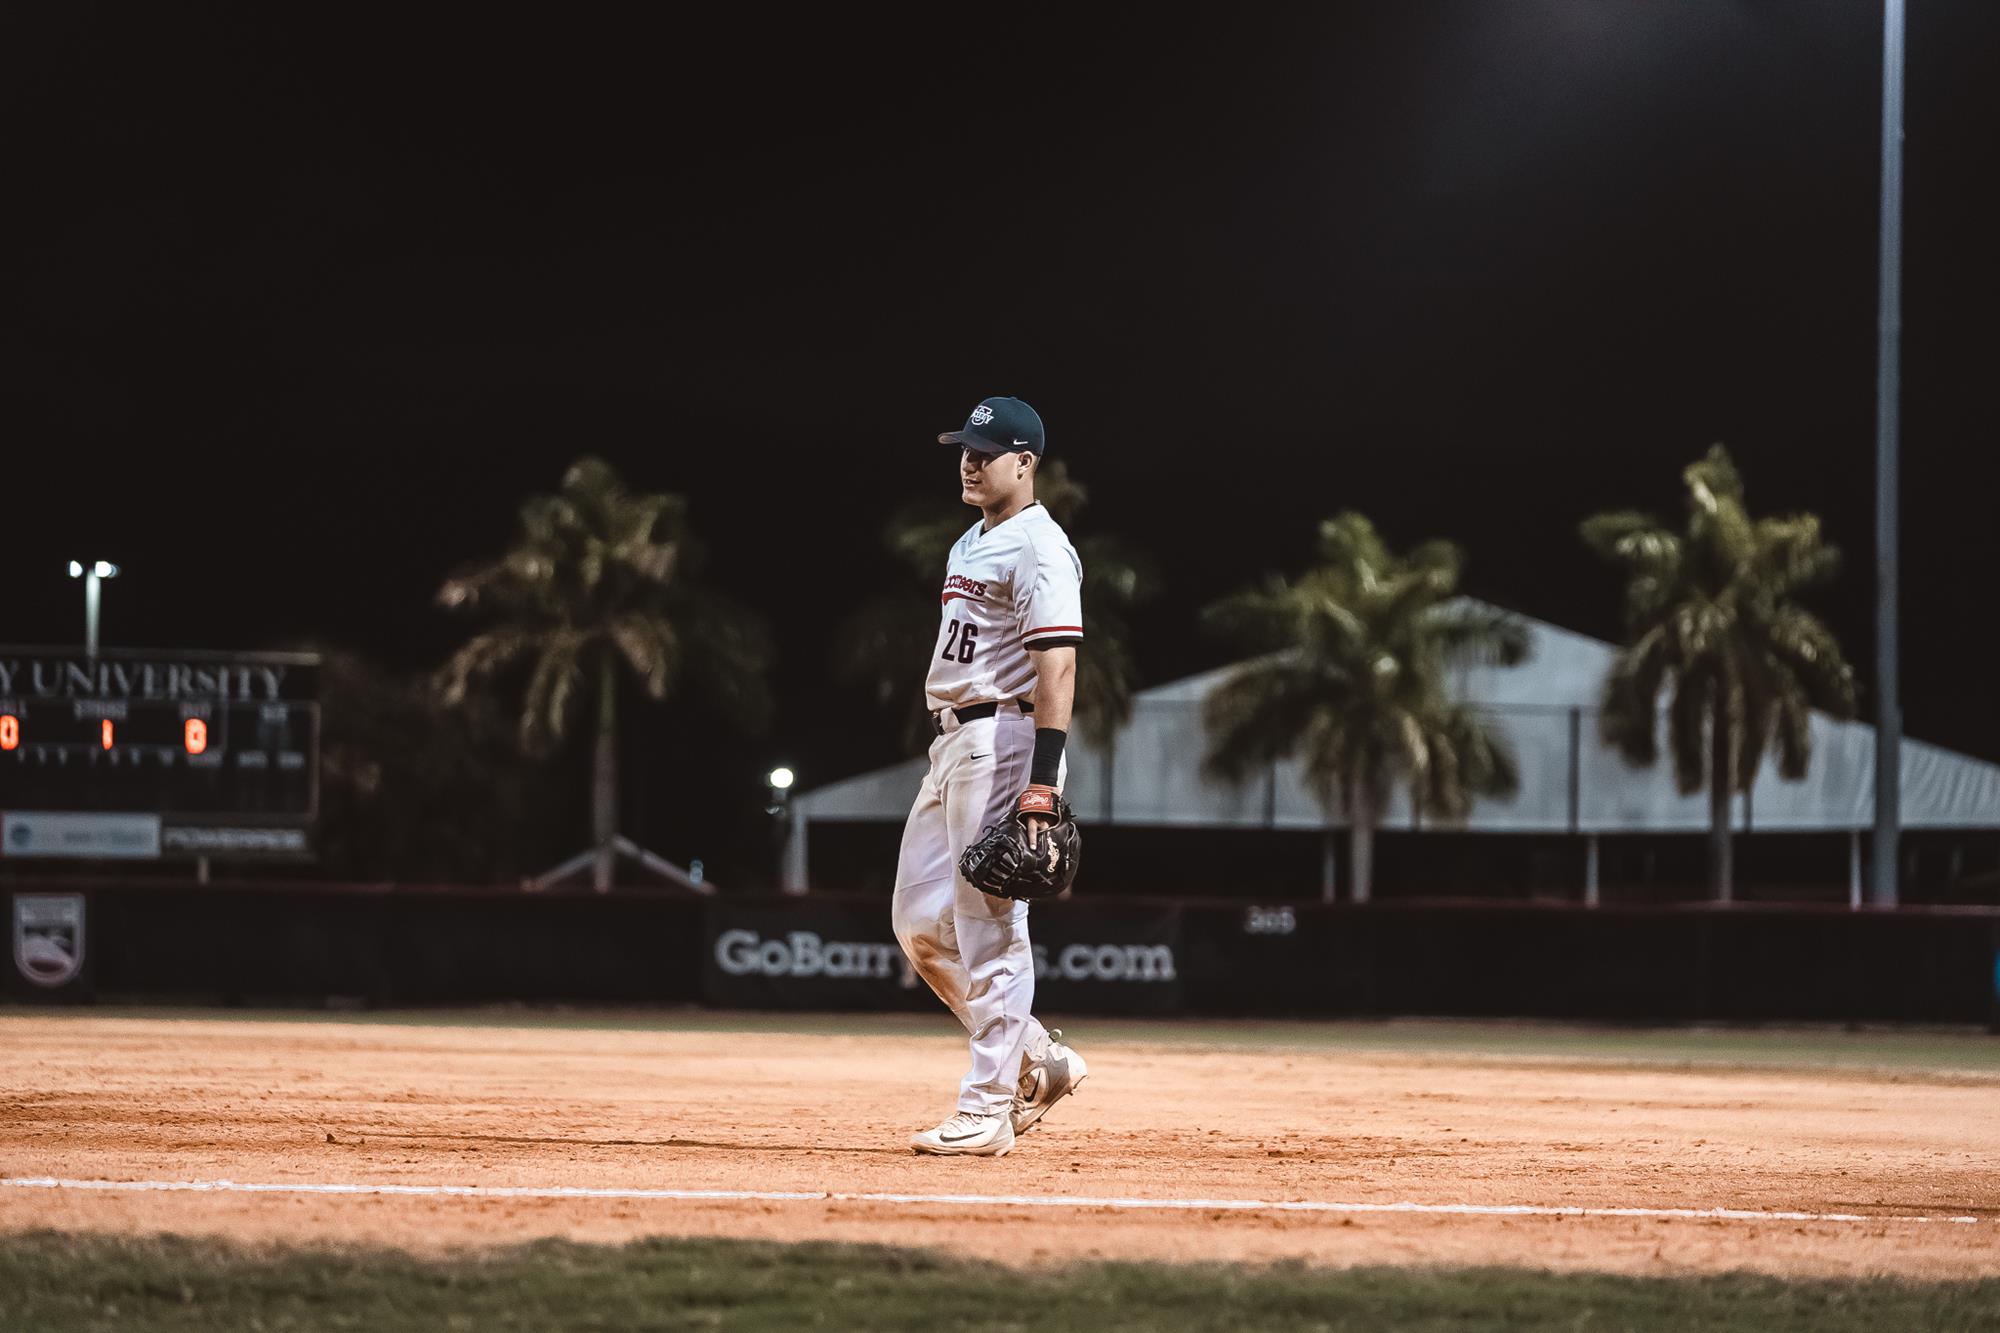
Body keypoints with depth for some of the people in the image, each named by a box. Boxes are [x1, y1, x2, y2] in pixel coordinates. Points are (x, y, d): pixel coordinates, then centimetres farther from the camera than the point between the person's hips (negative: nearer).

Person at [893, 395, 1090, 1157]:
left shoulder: (1039, 549, -12)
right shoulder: (971, 544, 20)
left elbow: (1057, 670, -20)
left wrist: (1041, 785, -27)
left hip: (1005, 741, -10)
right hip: (951, 744, 10)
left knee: (988, 928, -9)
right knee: (919, 925, 10)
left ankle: (988, 1111, -6)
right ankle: (1040, 1061, 19)